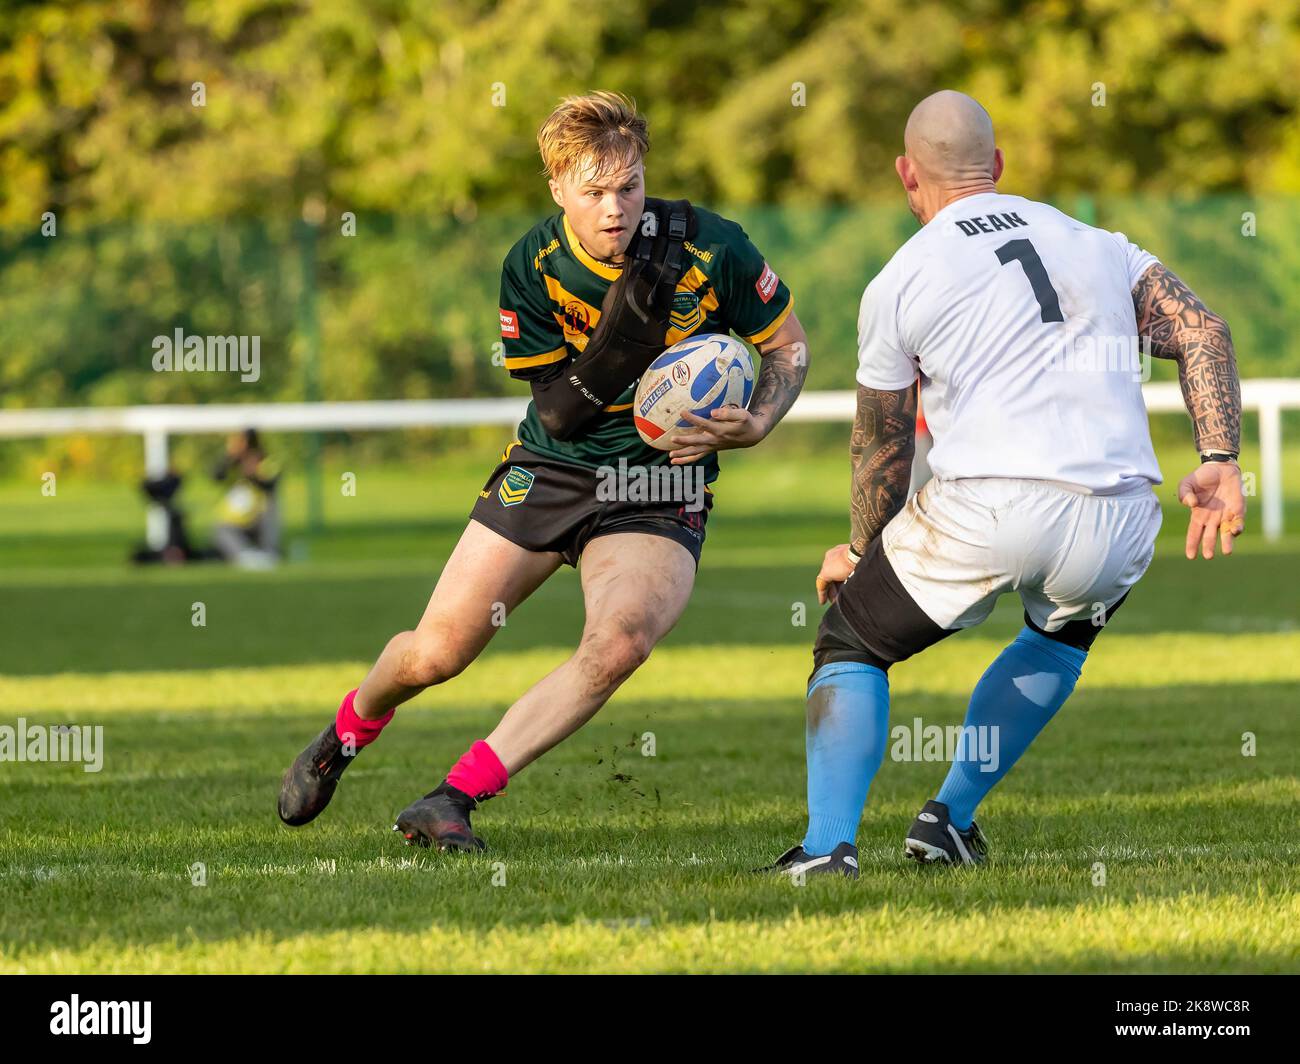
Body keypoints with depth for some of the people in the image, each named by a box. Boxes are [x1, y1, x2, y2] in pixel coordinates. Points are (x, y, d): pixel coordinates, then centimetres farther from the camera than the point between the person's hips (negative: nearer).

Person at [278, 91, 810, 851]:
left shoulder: (710, 247, -14)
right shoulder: (533, 268, -12)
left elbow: (790, 345, 1)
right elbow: (558, 412, -10)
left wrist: (755, 424, -18)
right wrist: (616, 345, -28)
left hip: (662, 493, -1)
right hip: (550, 471, 1)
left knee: (619, 642, -29)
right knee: (436, 652, -3)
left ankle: (459, 796, -19)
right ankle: (349, 731, 34)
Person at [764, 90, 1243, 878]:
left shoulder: (897, 285, 10)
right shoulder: (1097, 245, 21)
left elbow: (883, 449, 17)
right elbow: (1203, 330, 10)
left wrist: (860, 550, 33)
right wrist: (1221, 462, 4)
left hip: (987, 510, -3)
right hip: (1117, 529, 3)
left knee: (852, 643, 18)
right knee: (1063, 633, 37)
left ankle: (829, 845, -2)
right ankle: (952, 818, 29)